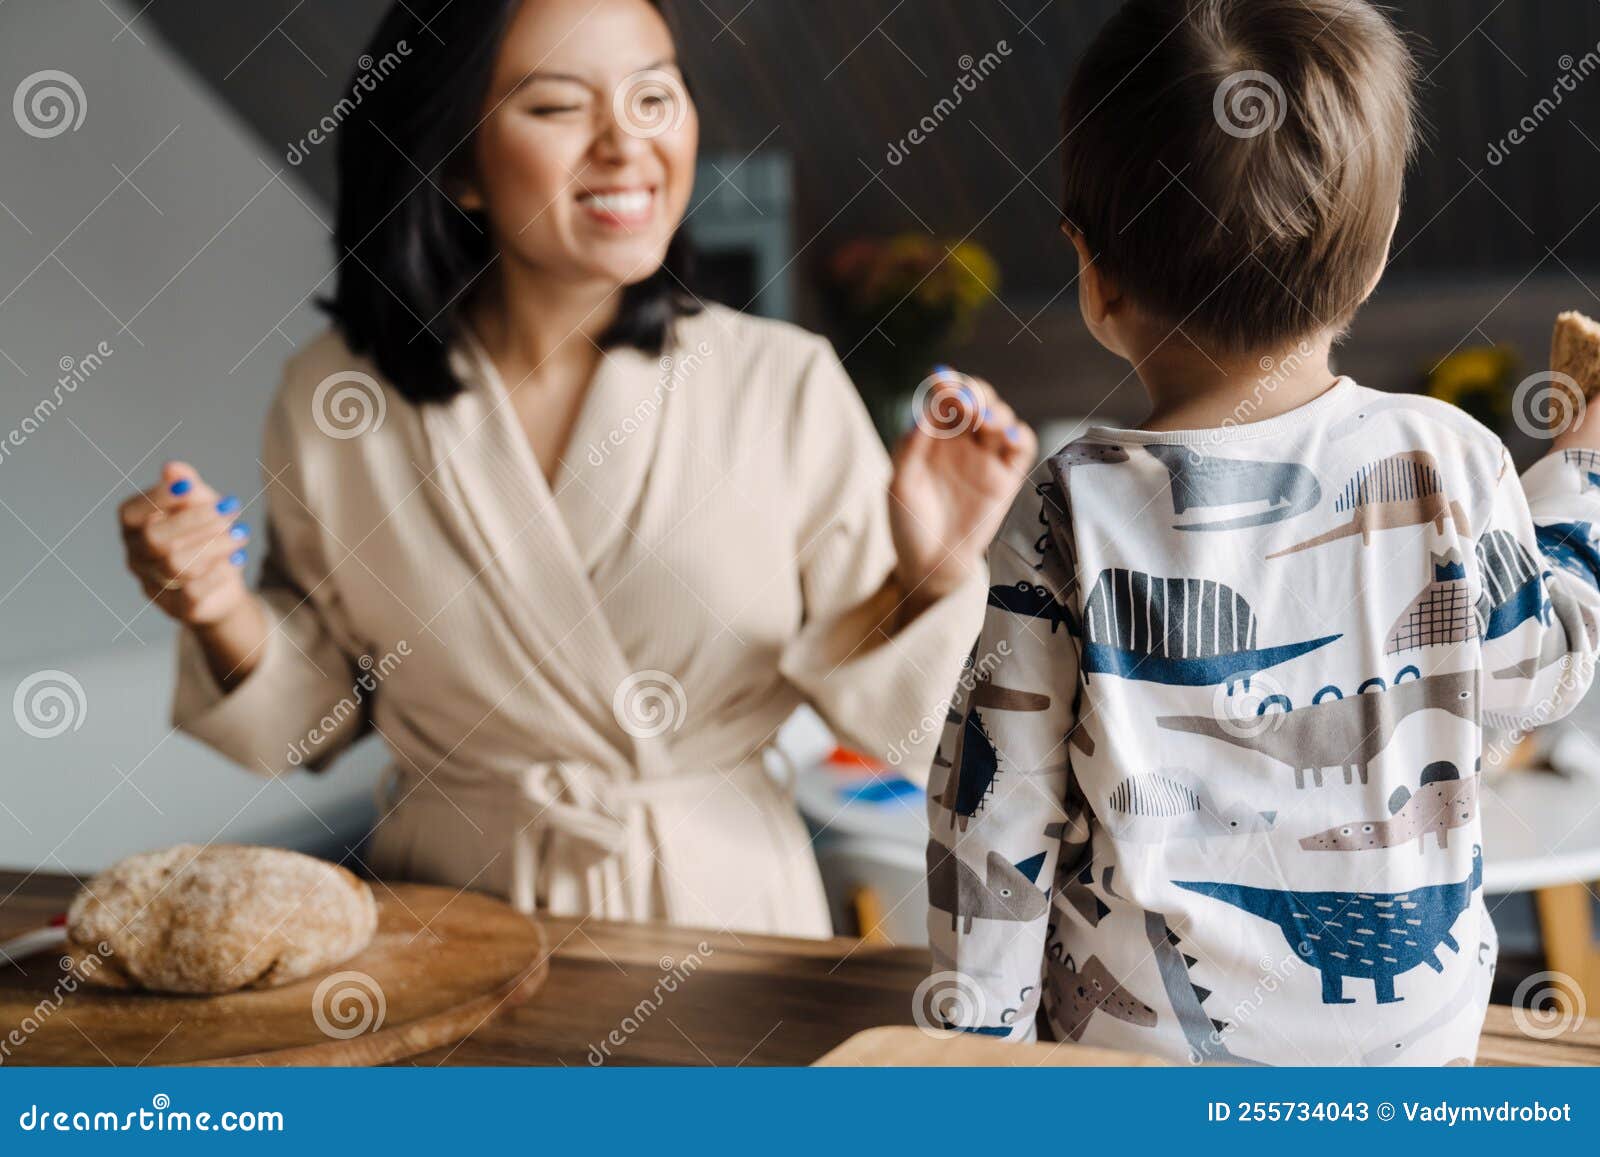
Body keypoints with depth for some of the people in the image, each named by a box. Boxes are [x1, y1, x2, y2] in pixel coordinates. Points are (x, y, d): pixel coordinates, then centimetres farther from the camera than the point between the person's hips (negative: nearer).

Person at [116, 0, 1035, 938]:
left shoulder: (788, 385, -5)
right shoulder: (334, 401, -1)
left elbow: (875, 708, 1)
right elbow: (318, 722, 10)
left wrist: (927, 578, -17)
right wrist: (227, 620, -8)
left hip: (724, 914, 0)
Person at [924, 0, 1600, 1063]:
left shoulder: (1074, 510, -18)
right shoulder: (1449, 461, -14)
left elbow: (999, 799, -12)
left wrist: (983, 1026, 2)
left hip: (1146, 1027, -2)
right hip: (1414, 1022, 2)